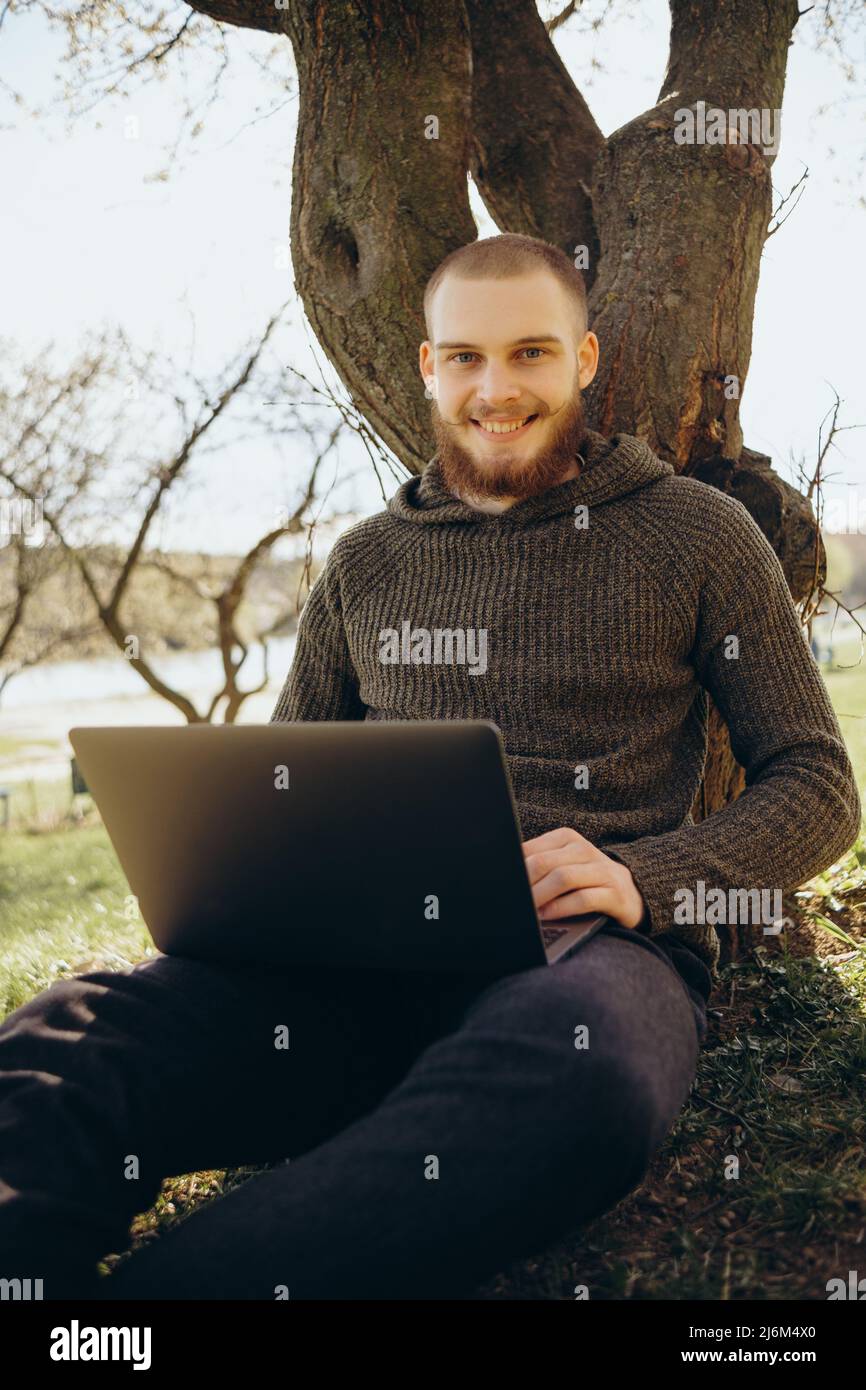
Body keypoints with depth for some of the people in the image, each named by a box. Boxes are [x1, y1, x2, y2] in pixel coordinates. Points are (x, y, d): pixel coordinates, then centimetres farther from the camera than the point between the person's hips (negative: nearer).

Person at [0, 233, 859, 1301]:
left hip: (589, 945, -2)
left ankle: (153, 1286, -38)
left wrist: (642, 878, -10)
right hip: (369, 952, 3)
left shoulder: (696, 533, 12)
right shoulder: (368, 561, 21)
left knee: (579, 1070, -43)